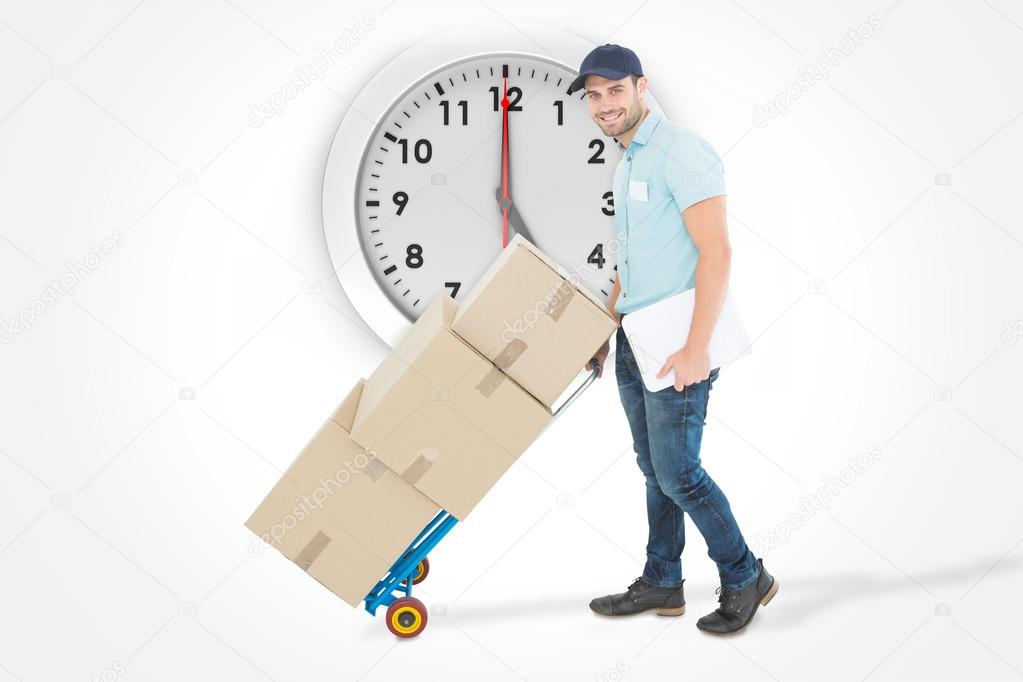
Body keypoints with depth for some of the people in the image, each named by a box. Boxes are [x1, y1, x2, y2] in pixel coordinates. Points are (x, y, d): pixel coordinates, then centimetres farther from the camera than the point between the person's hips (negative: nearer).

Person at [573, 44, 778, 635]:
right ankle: (662, 584, 26)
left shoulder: (680, 152, -14)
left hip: (676, 346, -9)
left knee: (678, 474, -5)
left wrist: (697, 348, -24)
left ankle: (745, 578, 14)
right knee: (655, 470, 14)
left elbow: (716, 253, -20)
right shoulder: (628, 161, 16)